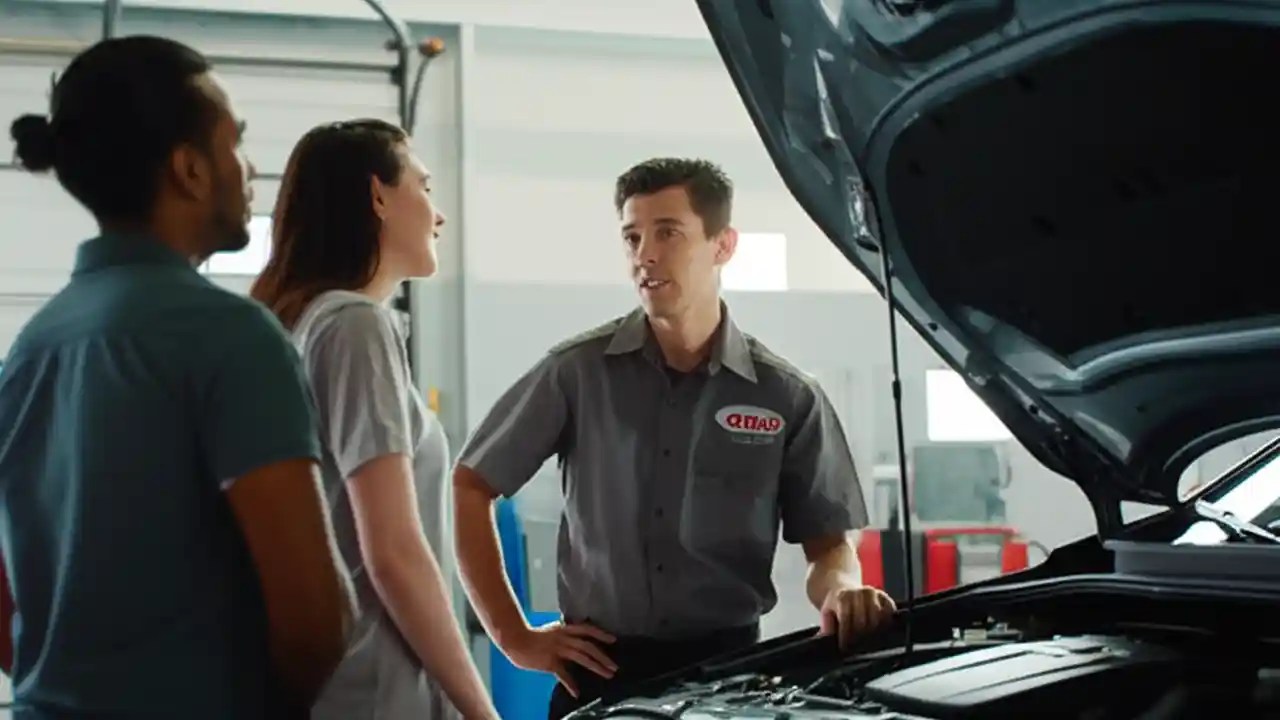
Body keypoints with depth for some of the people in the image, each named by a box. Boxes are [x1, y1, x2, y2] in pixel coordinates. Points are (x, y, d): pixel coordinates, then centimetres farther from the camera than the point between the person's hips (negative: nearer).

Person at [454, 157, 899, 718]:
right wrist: (514, 636, -4)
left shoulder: (788, 397, 0)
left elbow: (828, 542, 4)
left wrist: (841, 590, -20)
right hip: (600, 668, -1)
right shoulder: (577, 372, -3)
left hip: (728, 664, 1)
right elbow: (467, 489, 1)